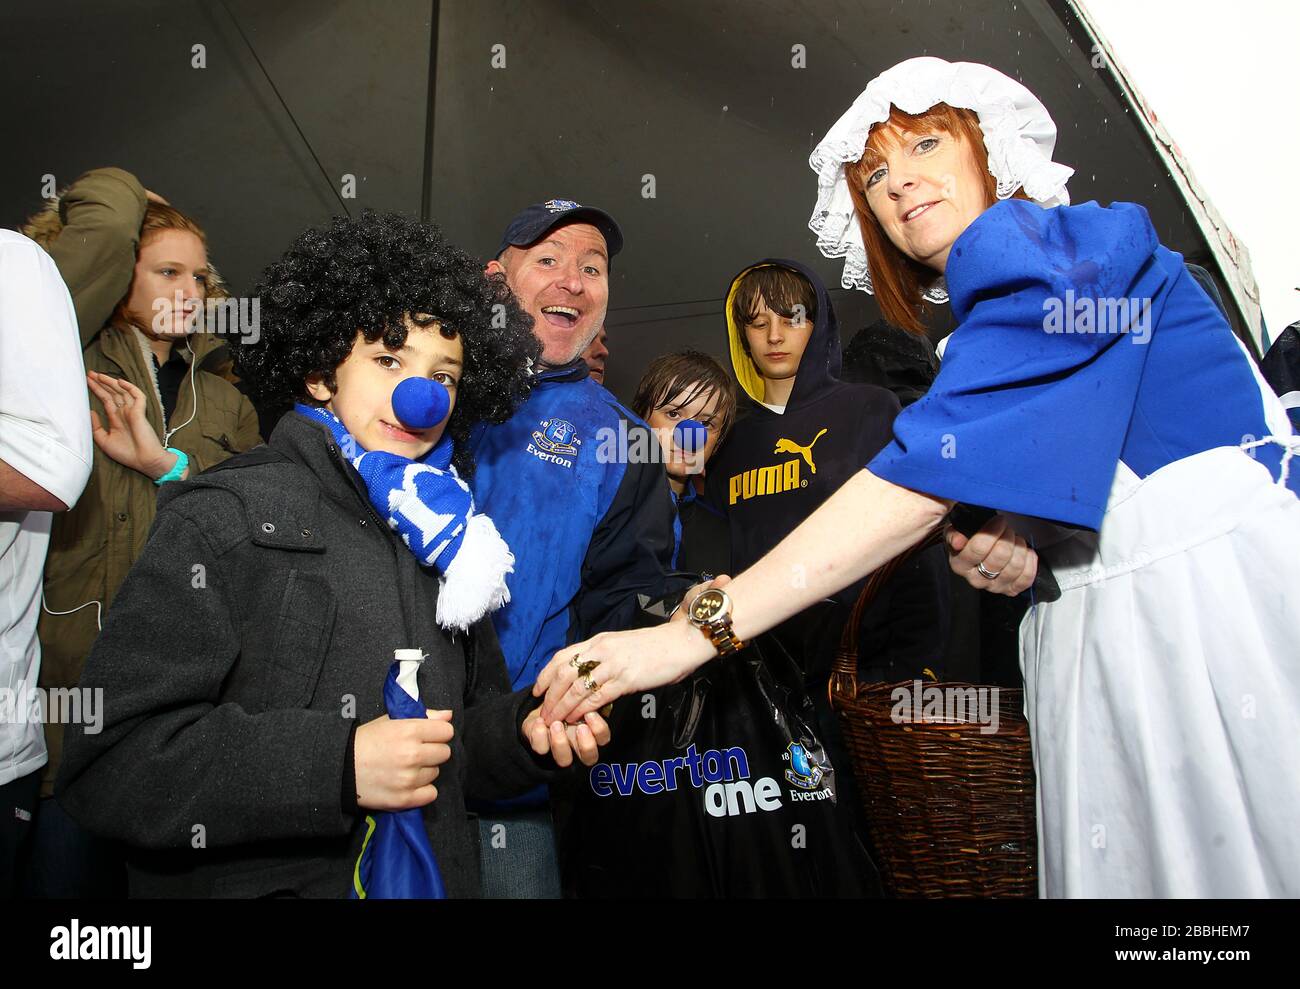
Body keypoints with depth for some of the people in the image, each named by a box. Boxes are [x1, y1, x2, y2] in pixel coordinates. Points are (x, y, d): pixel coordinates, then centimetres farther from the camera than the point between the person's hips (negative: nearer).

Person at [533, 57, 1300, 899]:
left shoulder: (1063, 250, -11)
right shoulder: (981, 326, 16)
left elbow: (931, 477, -24)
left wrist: (698, 630, -26)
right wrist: (1020, 542, -2)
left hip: (1227, 603, -7)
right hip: (1119, 640, 7)